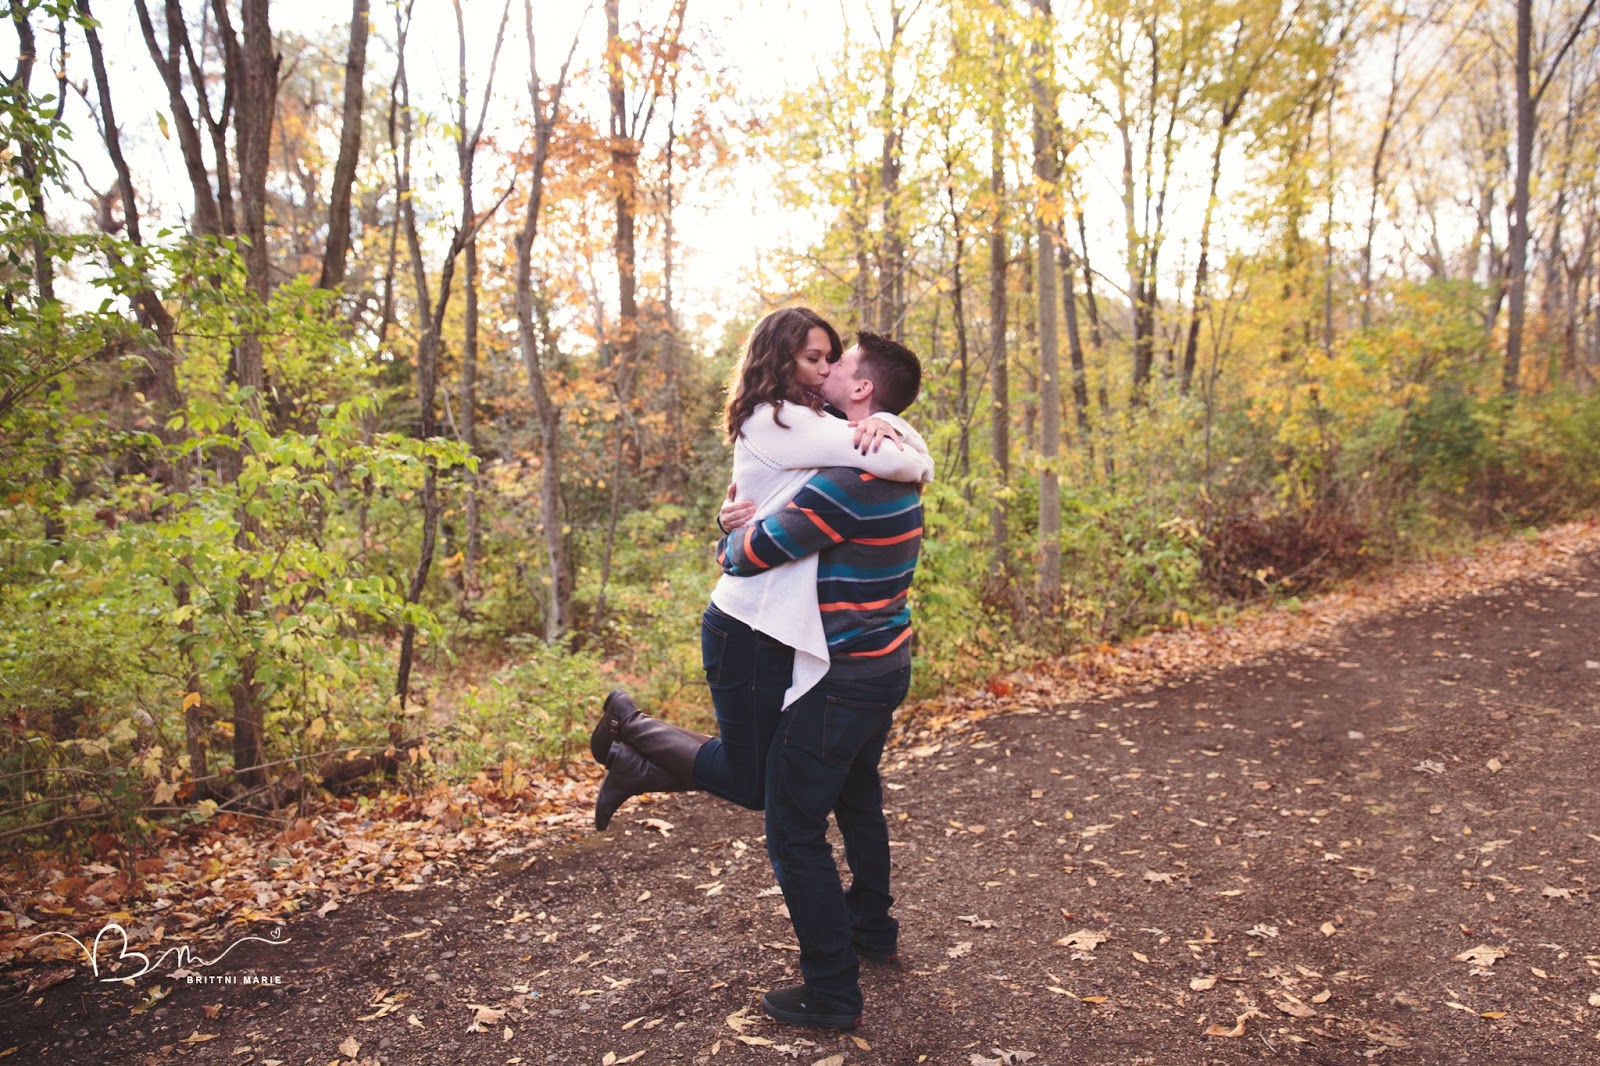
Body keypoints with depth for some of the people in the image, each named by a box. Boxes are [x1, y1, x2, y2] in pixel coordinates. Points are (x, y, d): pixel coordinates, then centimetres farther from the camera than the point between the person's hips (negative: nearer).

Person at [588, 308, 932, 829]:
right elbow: (899, 462, -23)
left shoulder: (802, 423, 14)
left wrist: (882, 421, -11)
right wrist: (916, 461, -1)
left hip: (776, 625, 10)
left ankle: (638, 767, 26)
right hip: (751, 629, -10)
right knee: (752, 786, 4)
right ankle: (630, 725, 19)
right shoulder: (776, 422, -15)